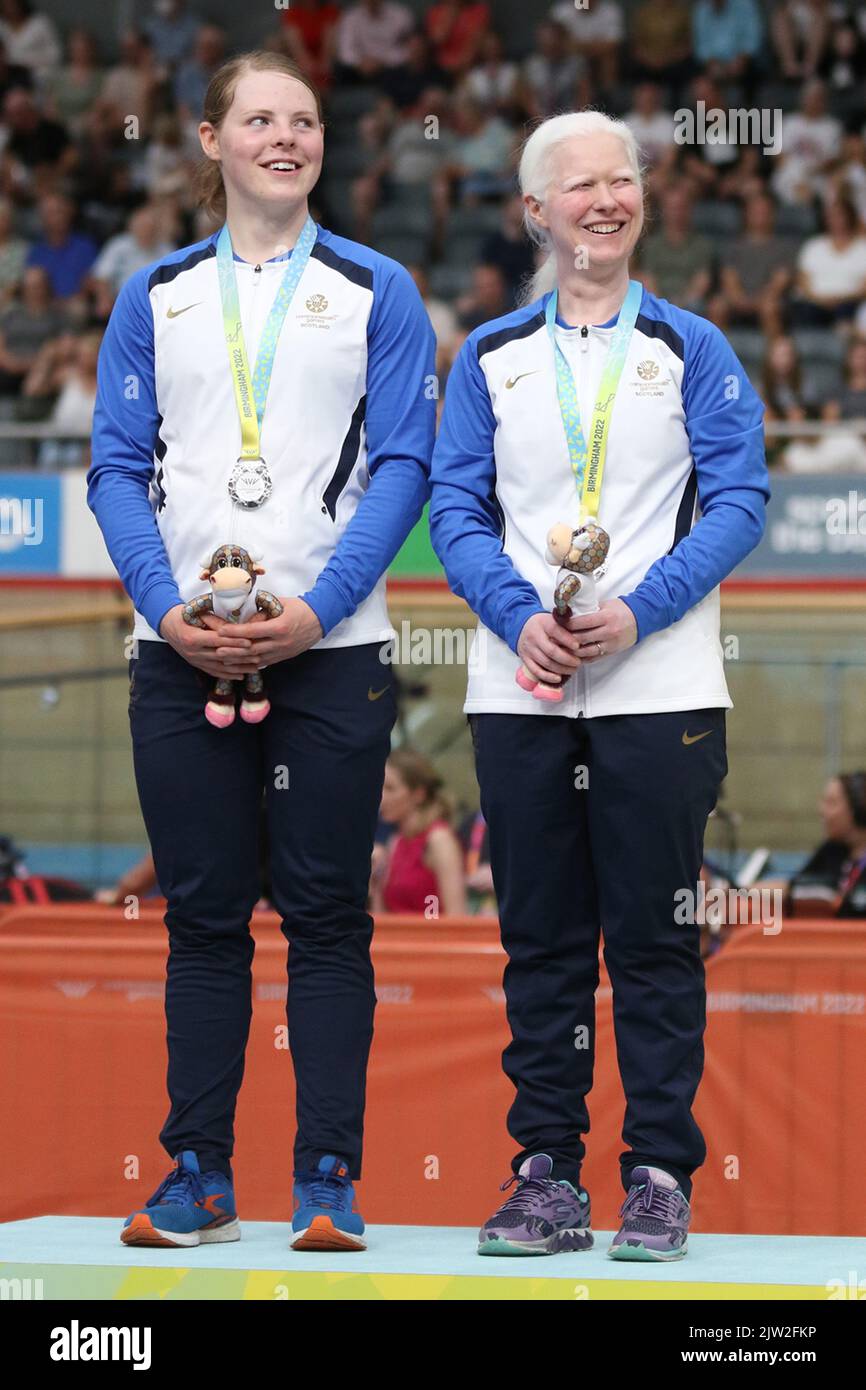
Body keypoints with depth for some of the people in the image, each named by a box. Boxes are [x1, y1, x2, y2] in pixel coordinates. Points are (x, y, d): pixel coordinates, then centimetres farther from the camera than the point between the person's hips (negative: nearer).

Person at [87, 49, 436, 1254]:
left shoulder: (377, 292, 6)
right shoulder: (156, 296, 11)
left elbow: (403, 465, -1)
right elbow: (118, 467, 6)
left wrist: (314, 608, -13)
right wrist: (172, 607, -9)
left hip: (330, 648, -1)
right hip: (184, 651, 2)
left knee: (326, 914, -1)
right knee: (203, 914, 4)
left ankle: (328, 1179, 2)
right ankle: (198, 1173, 10)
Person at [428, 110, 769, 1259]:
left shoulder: (692, 351, 6)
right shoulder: (489, 358, 11)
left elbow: (738, 503, -2)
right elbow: (457, 507, 5)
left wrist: (636, 611, -15)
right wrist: (520, 617, -12)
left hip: (658, 687, -2)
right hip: (521, 690, 2)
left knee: (654, 938, -2)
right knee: (541, 937, 4)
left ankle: (659, 1175, 3)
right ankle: (547, 1173, 9)